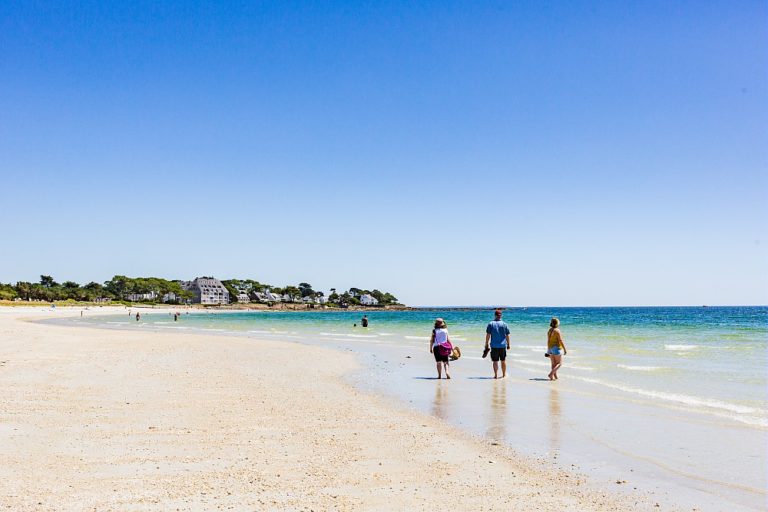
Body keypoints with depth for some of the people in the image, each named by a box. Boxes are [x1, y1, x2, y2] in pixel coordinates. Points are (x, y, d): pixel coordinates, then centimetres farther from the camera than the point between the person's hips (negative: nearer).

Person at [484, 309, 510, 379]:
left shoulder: (491, 324, -3)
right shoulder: (504, 324, 1)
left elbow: (488, 335, -5)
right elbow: (507, 336, 3)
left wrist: (486, 345, 1)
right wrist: (508, 344, 15)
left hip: (494, 346, -2)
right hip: (503, 345, 2)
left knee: (495, 361, 1)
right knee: (503, 361, 15)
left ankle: (496, 375, -6)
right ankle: (504, 375, 25)